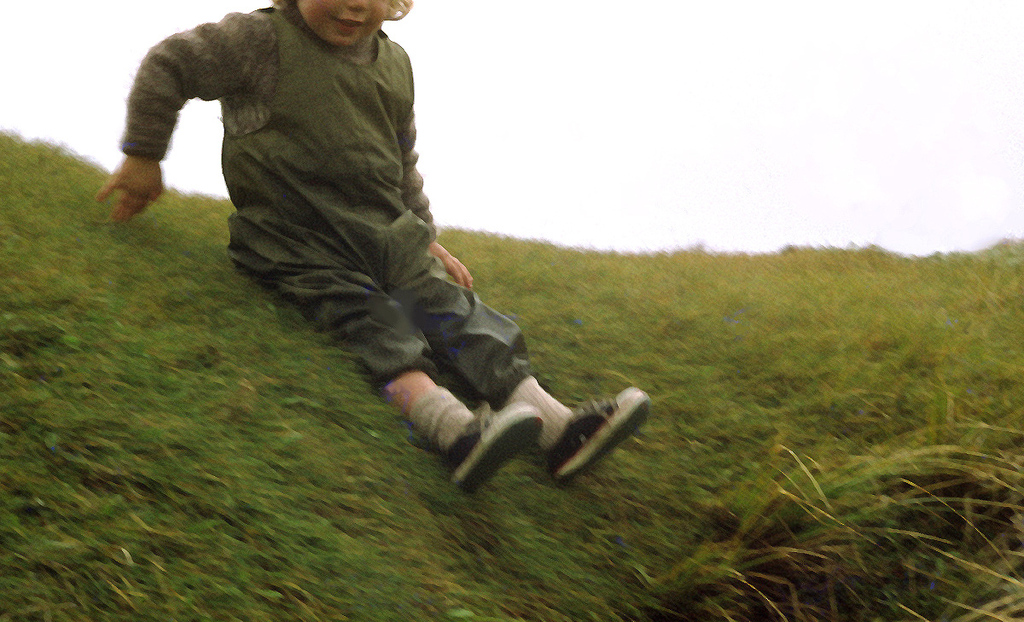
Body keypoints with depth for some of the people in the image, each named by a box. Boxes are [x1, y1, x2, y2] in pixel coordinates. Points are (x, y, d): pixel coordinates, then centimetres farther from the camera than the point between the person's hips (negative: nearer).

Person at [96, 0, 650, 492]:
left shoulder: (395, 65, 14)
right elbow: (168, 66, 1)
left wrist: (426, 237, 26)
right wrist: (144, 156, 5)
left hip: (386, 234, 6)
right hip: (300, 242, -5)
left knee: (449, 308, -9)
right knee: (370, 320, -26)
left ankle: (556, 425, -20)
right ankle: (455, 431, -45)